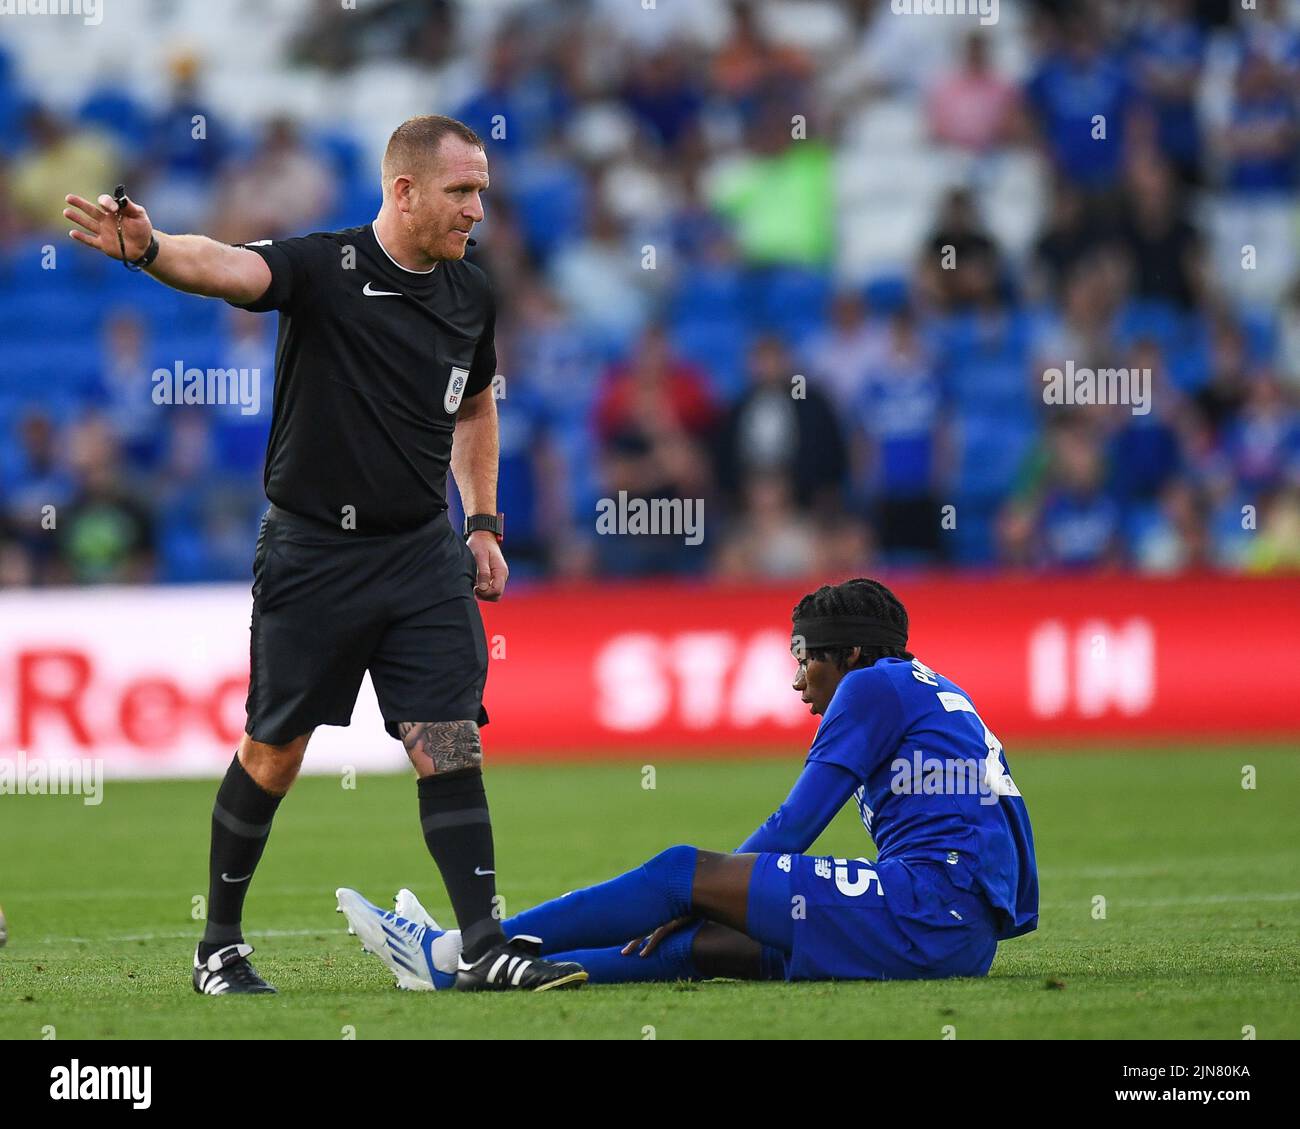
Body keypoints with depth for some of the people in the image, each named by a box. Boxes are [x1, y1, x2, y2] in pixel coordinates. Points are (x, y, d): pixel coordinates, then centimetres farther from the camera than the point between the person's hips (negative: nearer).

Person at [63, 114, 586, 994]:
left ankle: (484, 947, -5)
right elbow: (228, 268, -32)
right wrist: (149, 248, -53)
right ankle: (220, 944, 21)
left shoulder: (469, 296, 5)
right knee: (273, 754, 6)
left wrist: (484, 525, 17)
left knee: (450, 744, -6)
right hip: (312, 550, -4)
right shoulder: (323, 267, -12)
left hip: (423, 555, 4)